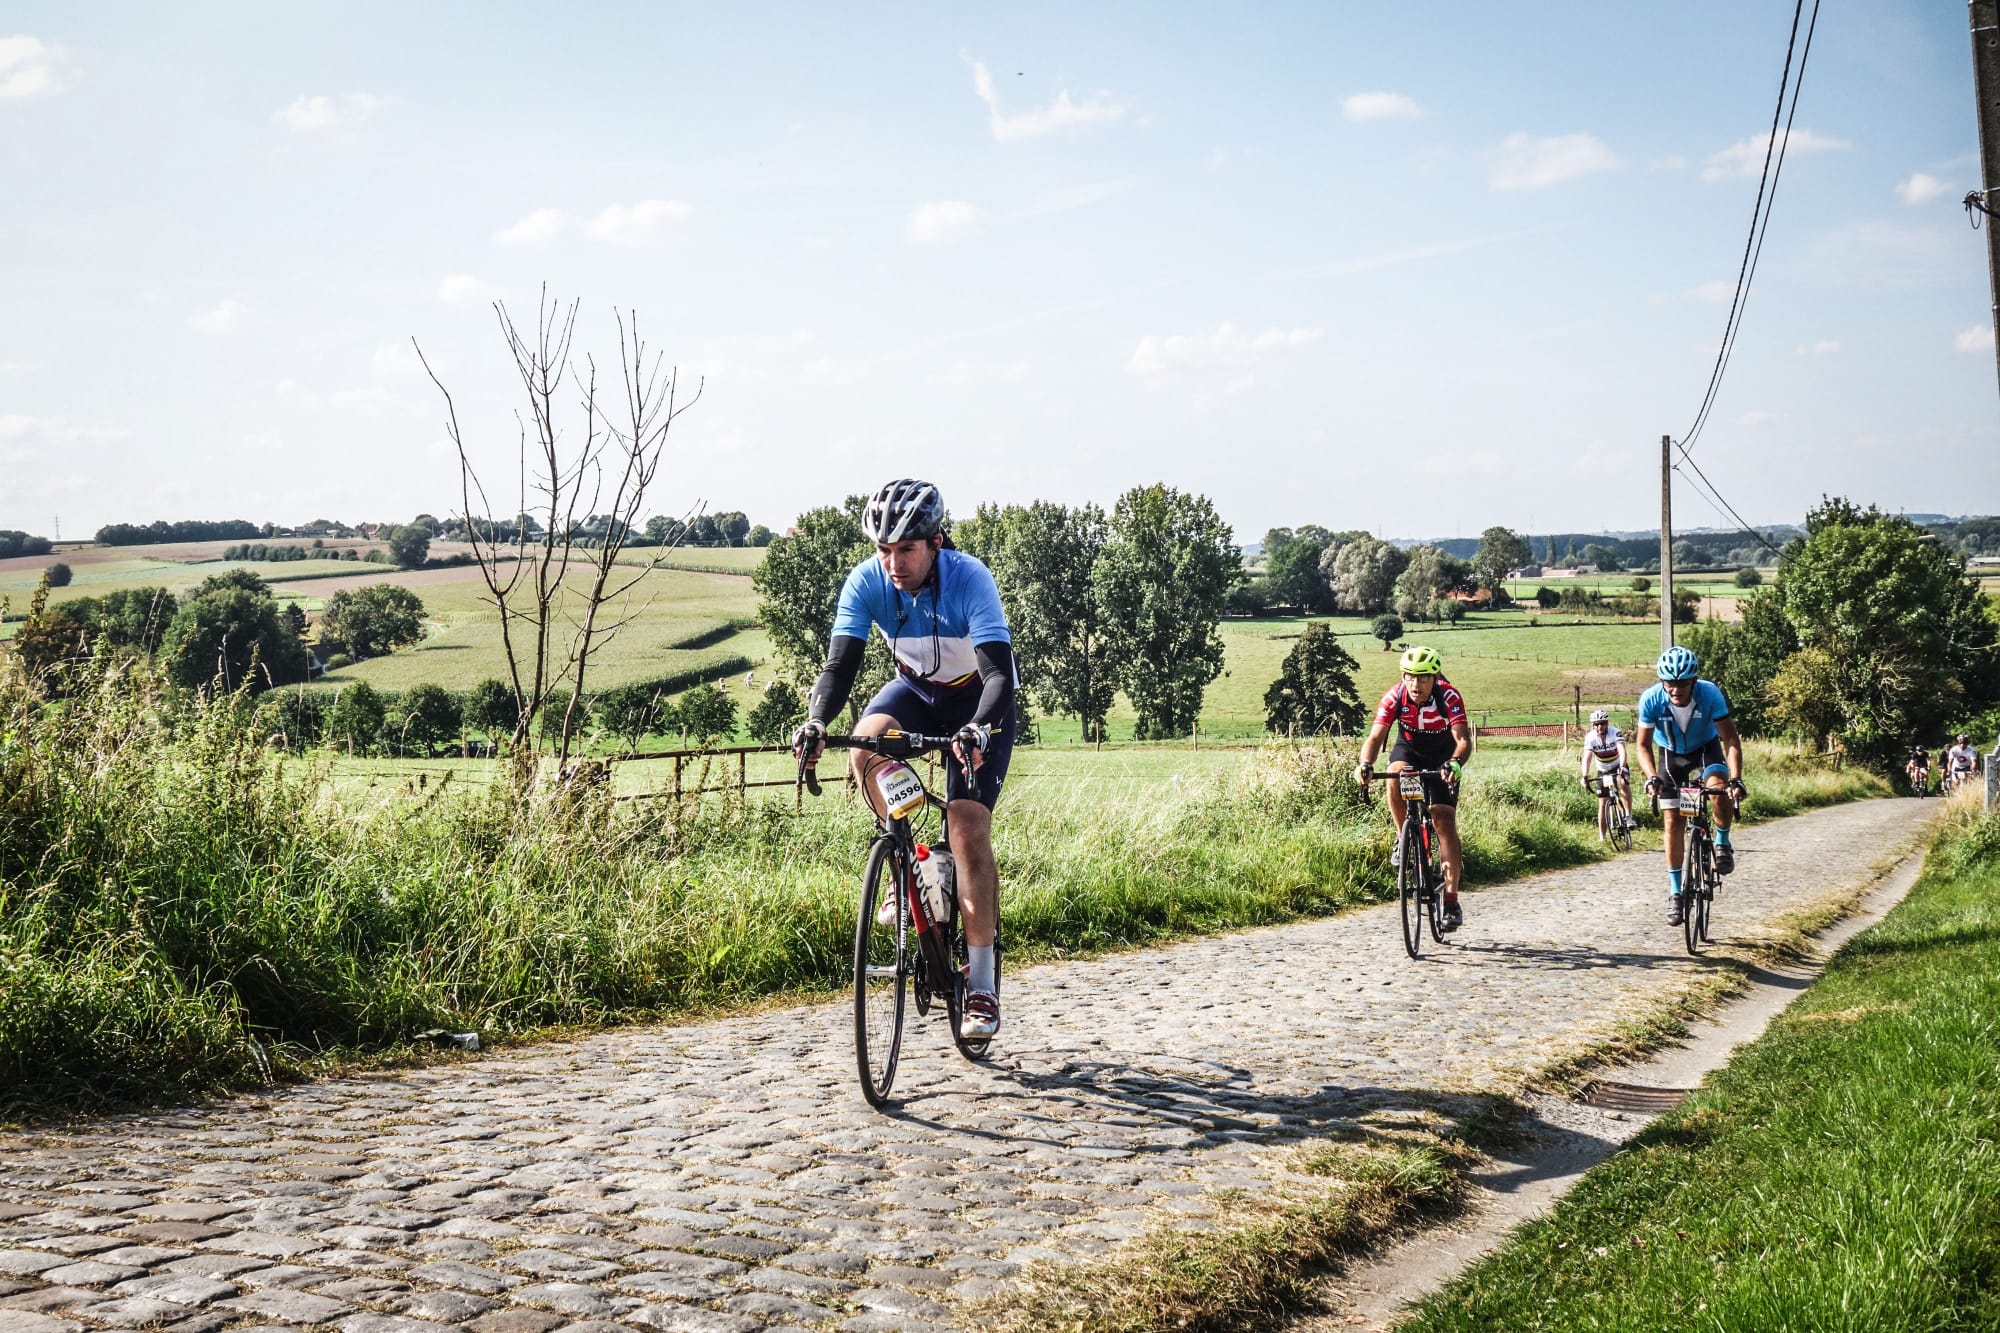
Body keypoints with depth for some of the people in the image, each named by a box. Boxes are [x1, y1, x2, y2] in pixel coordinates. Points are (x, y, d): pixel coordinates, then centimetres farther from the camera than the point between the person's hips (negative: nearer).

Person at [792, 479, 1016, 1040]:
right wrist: (816, 722, -44)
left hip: (976, 699, -3)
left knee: (969, 830, -15)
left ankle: (982, 984, -8)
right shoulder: (866, 582, -21)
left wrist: (979, 729, -57)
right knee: (866, 747, -30)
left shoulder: (970, 579, -30)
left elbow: (1000, 673, -38)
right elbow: (841, 664, -25)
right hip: (915, 688, 3)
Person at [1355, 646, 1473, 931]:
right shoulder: (1394, 697, -25)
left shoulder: (1449, 697, -29)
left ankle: (1451, 900, -7)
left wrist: (1455, 763, -59)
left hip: (1442, 756, -1)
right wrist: (1365, 764, -49)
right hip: (1409, 750, 2)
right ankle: (1404, 837, -10)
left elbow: (1463, 739, -37)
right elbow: (1375, 736, -29)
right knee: (1396, 776, -34)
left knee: (1444, 821, -13)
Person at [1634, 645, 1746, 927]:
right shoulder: (1651, 700, -29)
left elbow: (1731, 739, -29)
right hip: (1671, 754, 1)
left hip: (1706, 748, -1)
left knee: (1720, 788, -33)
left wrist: (1736, 779, -42)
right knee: (1674, 822, -4)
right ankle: (1676, 893, 8)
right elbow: (1643, 745, -21)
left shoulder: (1710, 693, -31)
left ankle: (1723, 843, -4)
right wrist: (1652, 777, -39)